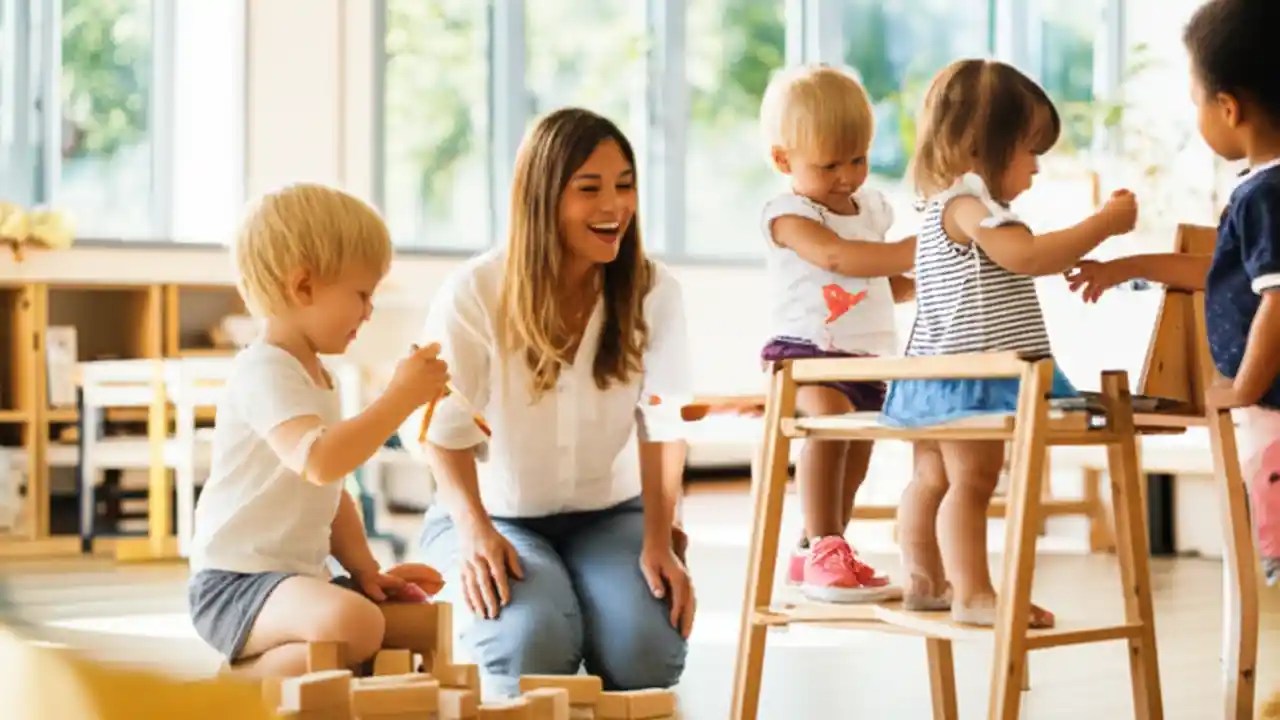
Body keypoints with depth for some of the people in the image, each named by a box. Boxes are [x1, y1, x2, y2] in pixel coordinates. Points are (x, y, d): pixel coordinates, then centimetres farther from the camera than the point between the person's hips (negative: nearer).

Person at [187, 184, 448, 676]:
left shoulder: (317, 376, 18)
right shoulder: (265, 371, -15)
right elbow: (320, 461, -32)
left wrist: (366, 570, 12)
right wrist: (400, 397, -26)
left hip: (299, 577, 10)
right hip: (236, 583, -10)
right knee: (355, 626, -35)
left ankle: (270, 665, 4)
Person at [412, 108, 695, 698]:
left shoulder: (653, 291, -8)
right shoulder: (473, 294, -15)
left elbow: (662, 427, -10)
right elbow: (447, 429, -14)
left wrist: (658, 543, -20)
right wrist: (475, 531, -30)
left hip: (608, 514, 2)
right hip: (494, 515, -2)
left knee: (646, 656, -23)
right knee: (532, 645, -29)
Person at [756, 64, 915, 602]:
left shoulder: (872, 209, 14)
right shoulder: (788, 215, -9)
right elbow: (837, 256, -27)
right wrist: (915, 252, -31)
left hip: (867, 356, 8)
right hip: (803, 352, -8)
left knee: (856, 459, 17)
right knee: (831, 412, -35)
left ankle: (815, 554, 38)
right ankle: (825, 550, -31)